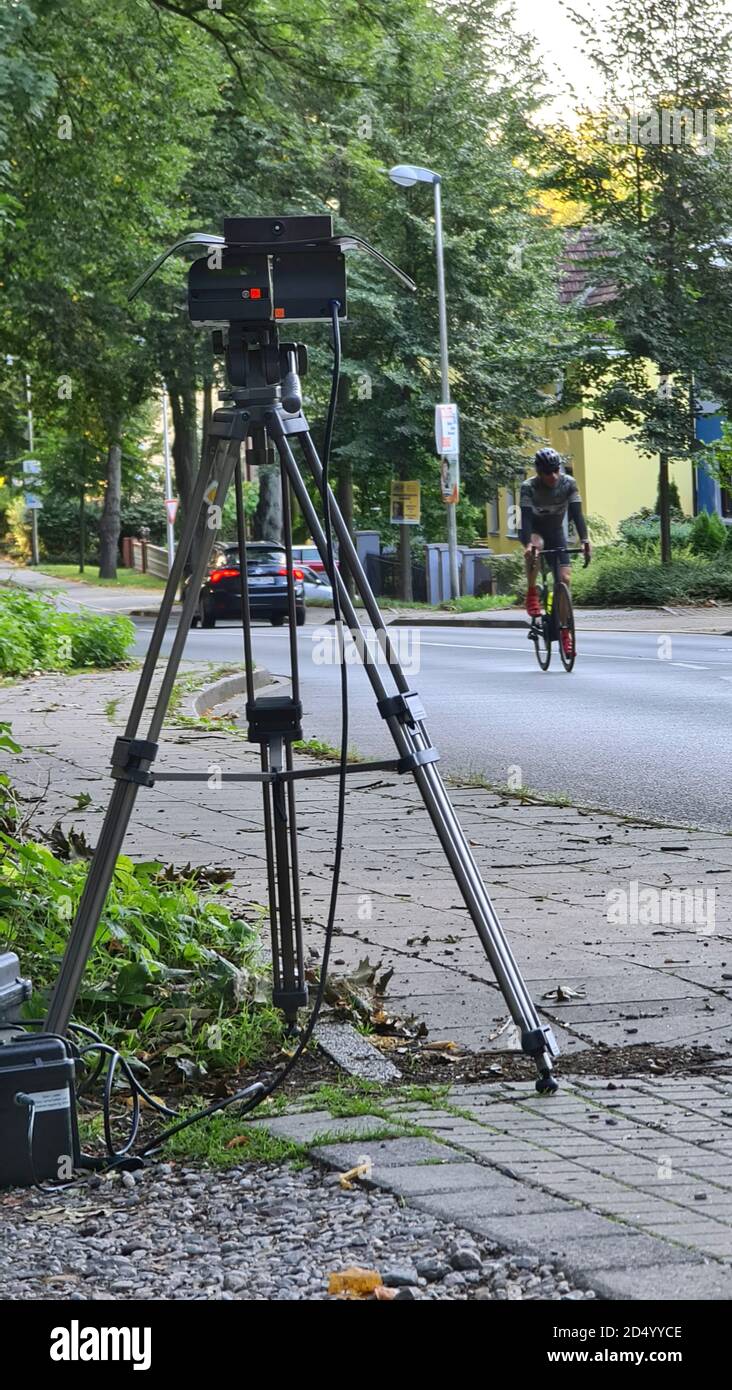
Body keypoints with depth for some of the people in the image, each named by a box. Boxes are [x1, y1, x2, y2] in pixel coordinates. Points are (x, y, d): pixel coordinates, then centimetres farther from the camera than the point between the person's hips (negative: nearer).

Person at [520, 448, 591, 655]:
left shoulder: (568, 484, -19)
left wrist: (585, 540, -40)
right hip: (535, 530, -2)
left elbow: (576, 513, -25)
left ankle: (565, 632, 1)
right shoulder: (529, 487, -25)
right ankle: (531, 593, -19)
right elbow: (526, 517, -33)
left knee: (565, 579, -10)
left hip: (556, 532, 2)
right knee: (536, 546, -40)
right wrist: (528, 544, -50)